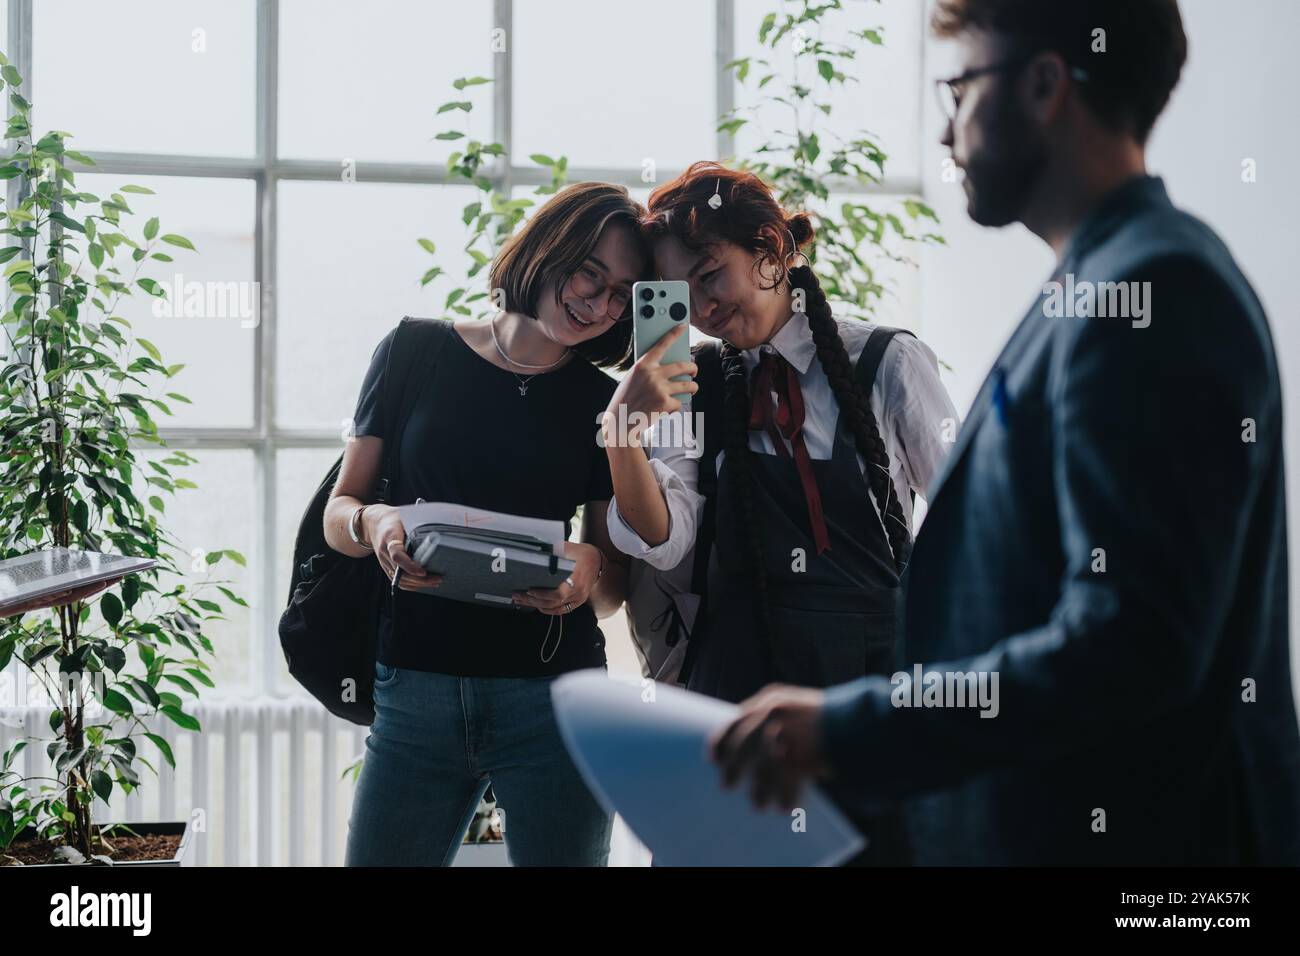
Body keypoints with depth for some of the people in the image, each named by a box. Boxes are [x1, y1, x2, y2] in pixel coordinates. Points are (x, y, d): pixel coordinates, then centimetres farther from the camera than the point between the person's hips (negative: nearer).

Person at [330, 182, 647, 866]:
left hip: (555, 691, 1)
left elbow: (616, 590, 8)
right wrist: (373, 523, -16)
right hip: (416, 690, 0)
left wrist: (592, 568, -15)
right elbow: (337, 514, 7)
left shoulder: (603, 405, 8)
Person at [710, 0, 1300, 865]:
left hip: (1128, 833, -9)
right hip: (1053, 821, 9)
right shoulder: (1107, 280, 12)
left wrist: (850, 729, -22)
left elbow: (1129, 646, -26)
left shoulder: (1150, 291, -19)